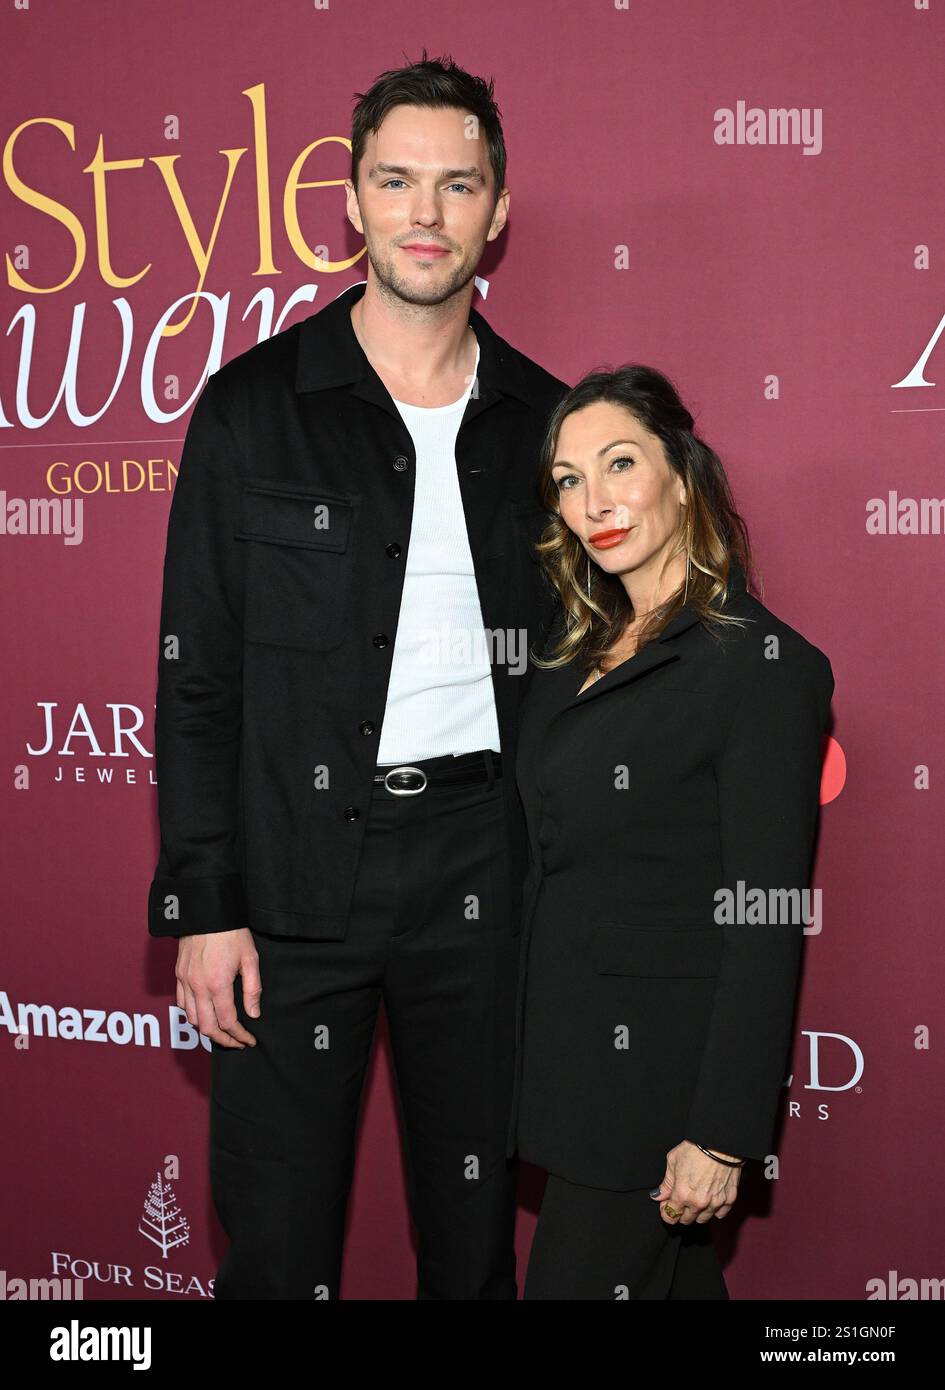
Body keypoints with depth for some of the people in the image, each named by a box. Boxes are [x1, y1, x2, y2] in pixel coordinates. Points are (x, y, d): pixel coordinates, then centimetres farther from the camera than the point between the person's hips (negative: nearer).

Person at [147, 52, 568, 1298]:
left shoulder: (541, 421, 6)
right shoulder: (253, 408, -1)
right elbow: (198, 677, -2)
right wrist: (202, 905, -7)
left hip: (483, 867, 2)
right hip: (296, 872, -2)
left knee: (476, 1220, 15)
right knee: (278, 1236, 6)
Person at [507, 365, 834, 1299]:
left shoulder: (763, 663, -15)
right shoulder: (575, 650, 9)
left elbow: (766, 922, -17)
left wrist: (721, 1134, -17)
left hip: (656, 1071, -7)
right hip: (564, 1046, 7)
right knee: (672, 1280, 19)